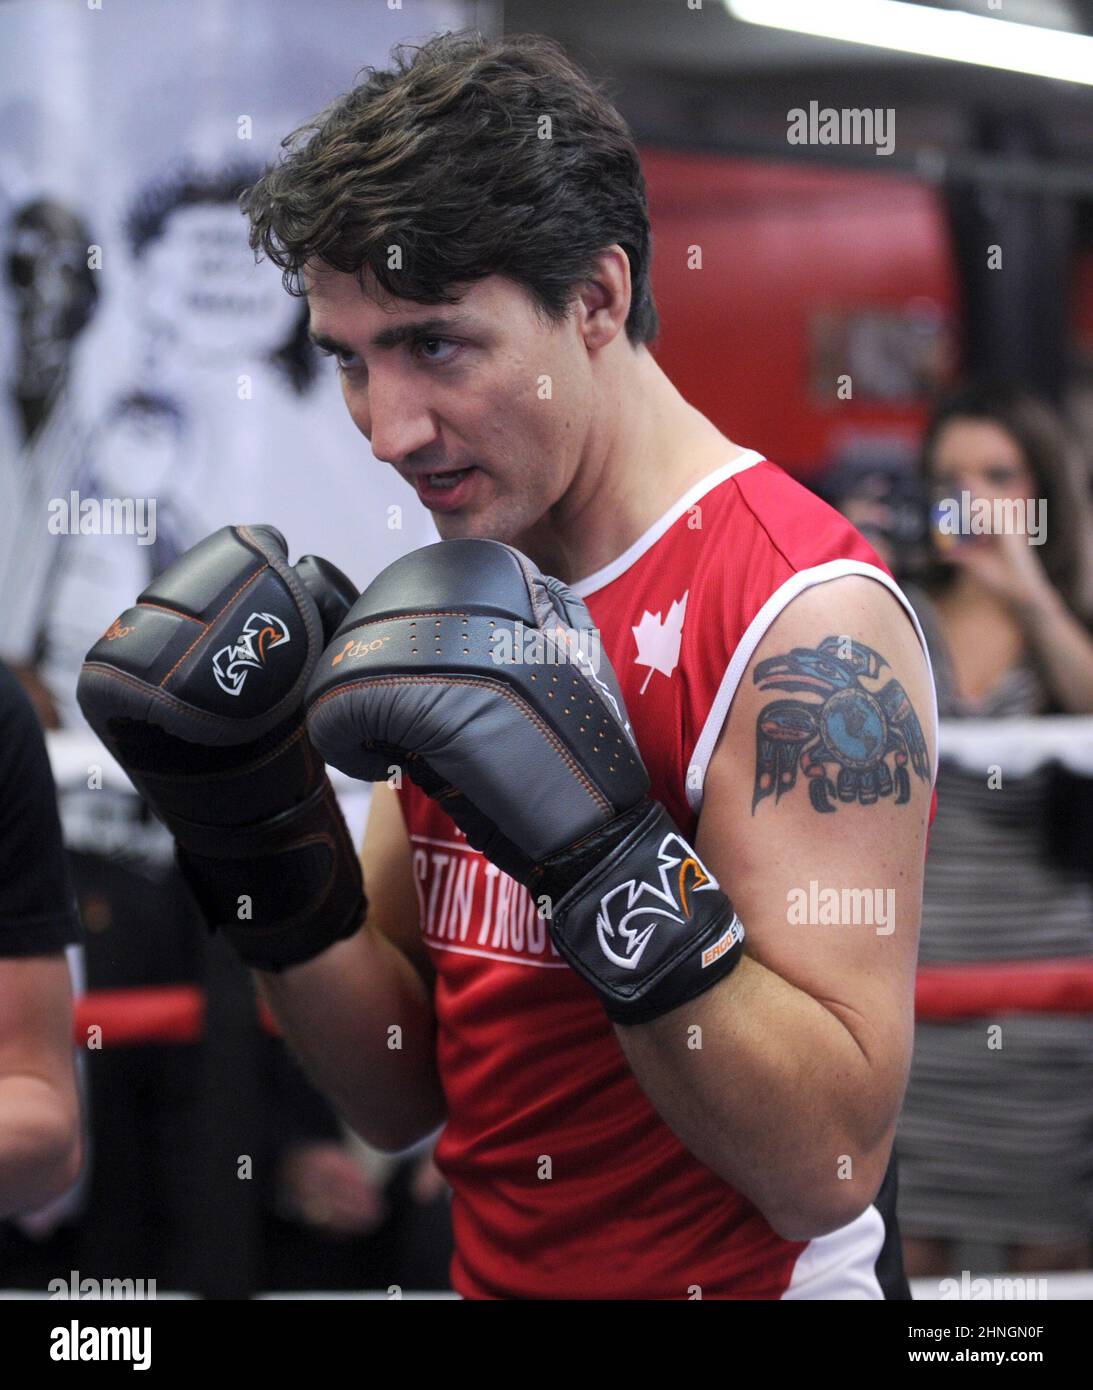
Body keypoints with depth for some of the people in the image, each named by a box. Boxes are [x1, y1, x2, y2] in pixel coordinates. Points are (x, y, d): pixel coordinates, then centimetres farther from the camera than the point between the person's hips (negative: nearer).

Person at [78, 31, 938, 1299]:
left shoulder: (803, 620, -18)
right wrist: (262, 842, -9)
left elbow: (827, 1169, -23)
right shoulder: (469, 606, 3)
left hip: (735, 1279, -6)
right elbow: (402, 1098, 4)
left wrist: (601, 850, -30)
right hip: (495, 1267, 6)